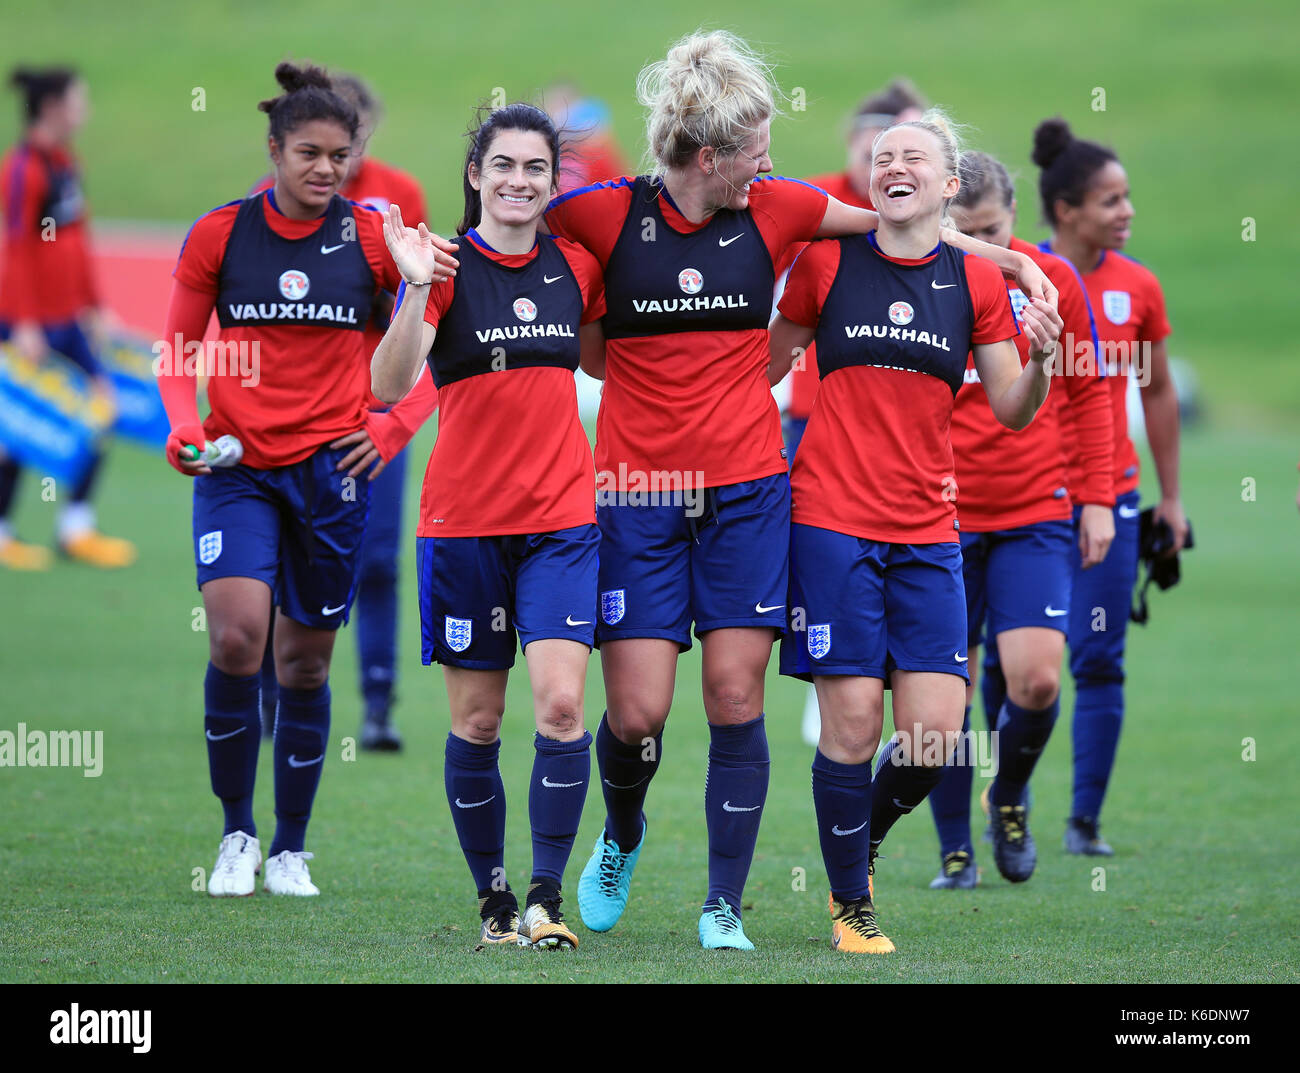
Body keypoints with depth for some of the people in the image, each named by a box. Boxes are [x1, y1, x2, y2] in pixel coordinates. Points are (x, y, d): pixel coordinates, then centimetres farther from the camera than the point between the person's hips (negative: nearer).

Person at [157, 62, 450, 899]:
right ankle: (237, 836, -2)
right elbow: (178, 350, 8)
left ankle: (291, 850, 20)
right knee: (237, 634, -18)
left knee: (306, 659, 5)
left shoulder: (375, 238, 0)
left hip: (332, 465, 1)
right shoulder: (219, 235, 1)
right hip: (236, 465, 0)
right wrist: (184, 425, -8)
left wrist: (395, 422, -1)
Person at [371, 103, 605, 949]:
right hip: (465, 522, -2)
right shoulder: (447, 265, -6)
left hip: (562, 521, 2)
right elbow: (390, 385, -19)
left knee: (562, 704, -13)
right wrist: (417, 289, -32)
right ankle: (493, 898, 17)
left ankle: (548, 897, -7)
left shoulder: (577, 268, 5)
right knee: (477, 721, 4)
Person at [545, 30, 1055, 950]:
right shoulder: (607, 214, -6)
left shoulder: (775, 210, 0)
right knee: (636, 713, -3)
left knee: (736, 703, -1)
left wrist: (1014, 262, 12)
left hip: (746, 492, 1)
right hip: (638, 490, -1)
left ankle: (724, 908, 8)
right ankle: (623, 839, 29)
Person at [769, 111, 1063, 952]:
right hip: (832, 519, -2)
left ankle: (866, 841, 25)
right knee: (852, 719, -7)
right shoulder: (826, 262, 2)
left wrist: (1043, 360, -11)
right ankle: (852, 906, 11)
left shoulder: (978, 281, 6)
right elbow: (766, 369, 13)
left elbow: (1012, 412, 8)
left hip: (928, 532, 2)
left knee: (936, 733, -6)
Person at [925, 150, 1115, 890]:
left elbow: (1089, 394, 9)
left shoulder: (1054, 280, 1)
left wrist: (1096, 499, 4)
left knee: (1037, 679, -12)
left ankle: (1011, 797, 18)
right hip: (940, 521, 0)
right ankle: (956, 851, 15)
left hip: (1037, 514, 0)